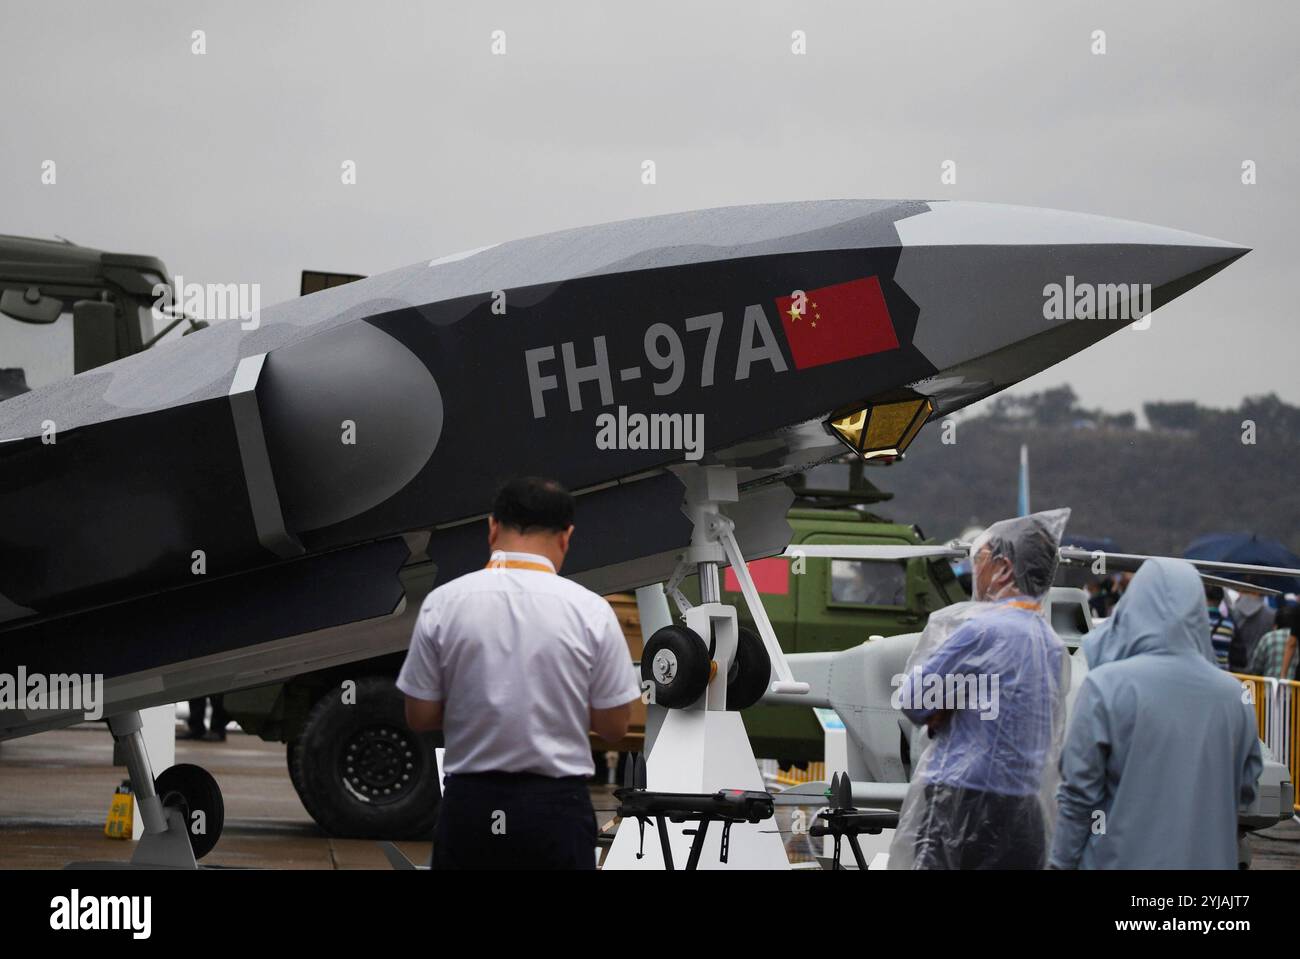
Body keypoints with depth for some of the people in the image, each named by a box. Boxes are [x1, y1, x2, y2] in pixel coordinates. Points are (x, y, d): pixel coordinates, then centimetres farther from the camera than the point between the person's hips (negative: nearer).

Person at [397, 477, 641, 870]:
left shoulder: (443, 603, -4)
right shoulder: (589, 609, -7)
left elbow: (420, 716, 1)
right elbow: (613, 725, -1)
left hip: (468, 806, 2)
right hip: (555, 807, -1)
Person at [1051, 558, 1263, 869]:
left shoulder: (1106, 685, -12)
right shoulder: (1232, 693, -1)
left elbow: (1079, 792, -10)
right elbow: (1247, 788, 10)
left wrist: (1062, 862, -1)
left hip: (1123, 859, -3)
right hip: (1208, 860, 3)